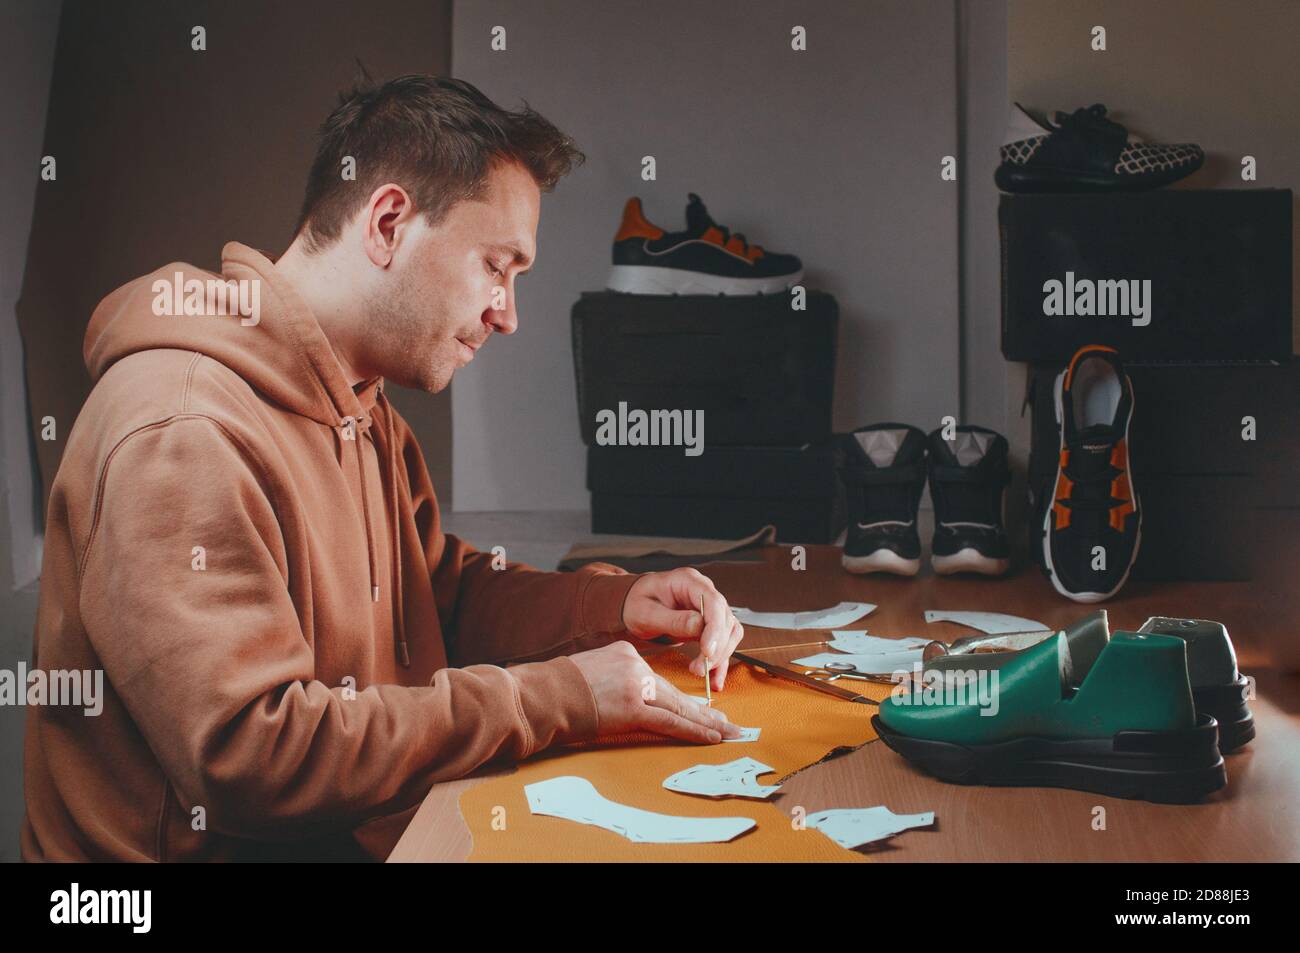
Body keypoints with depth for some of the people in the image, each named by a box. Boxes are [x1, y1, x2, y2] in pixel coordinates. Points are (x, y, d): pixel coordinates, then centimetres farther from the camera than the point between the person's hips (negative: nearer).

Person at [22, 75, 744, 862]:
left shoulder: (365, 413, 12)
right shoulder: (183, 434, -21)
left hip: (372, 835, 9)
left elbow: (442, 587, 19)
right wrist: (552, 698, -23)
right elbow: (245, 752, -27)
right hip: (230, 843, -9)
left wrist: (616, 604, 1)